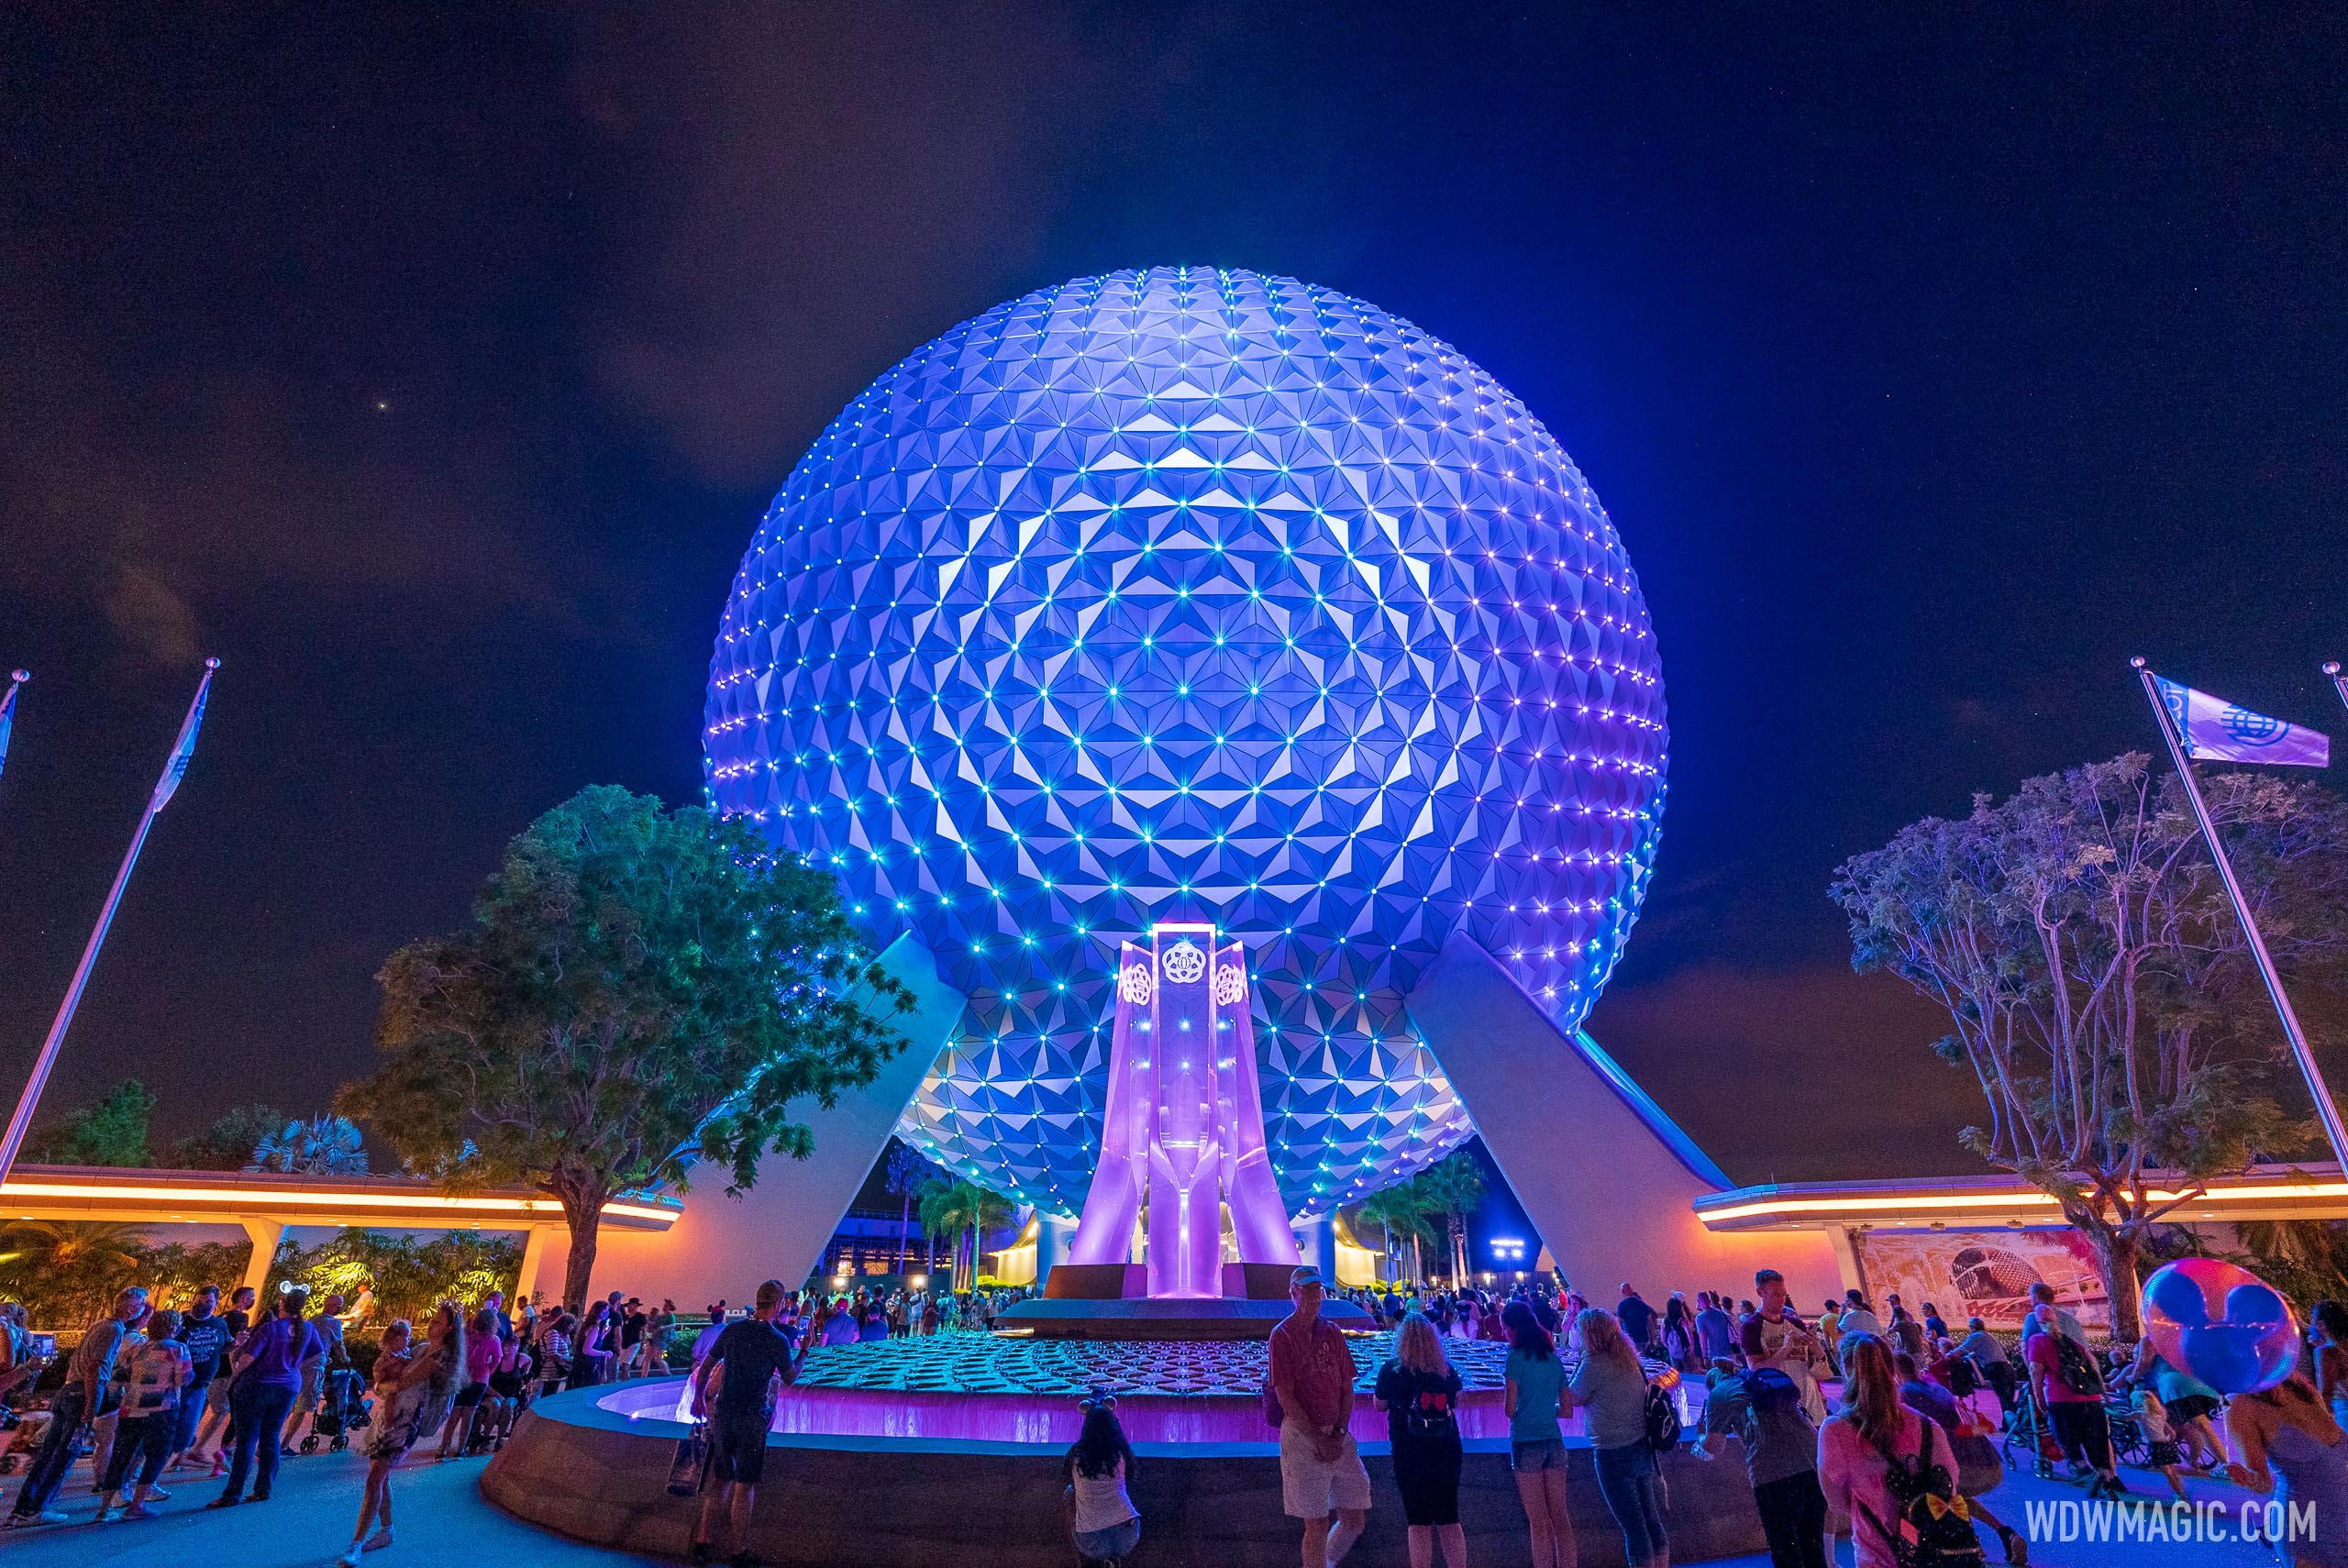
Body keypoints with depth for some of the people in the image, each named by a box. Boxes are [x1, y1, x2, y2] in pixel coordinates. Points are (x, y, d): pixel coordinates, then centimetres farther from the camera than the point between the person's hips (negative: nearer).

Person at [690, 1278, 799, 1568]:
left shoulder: (733, 1329, 0)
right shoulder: (778, 1340, -12)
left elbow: (705, 1366, 9)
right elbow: (789, 1378, 1)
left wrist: (699, 1398, 24)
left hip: (723, 1414, 4)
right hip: (752, 1417, -4)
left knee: (720, 1479, 17)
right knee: (745, 1484, 6)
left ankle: (703, 1542, 20)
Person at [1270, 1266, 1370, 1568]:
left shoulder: (1332, 1332, 8)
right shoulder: (1282, 1335, -9)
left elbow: (1347, 1389, 8)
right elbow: (1285, 1397, -11)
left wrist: (1339, 1433, -5)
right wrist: (1320, 1439, -12)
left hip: (1339, 1436, 6)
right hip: (1303, 1438, -5)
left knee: (1355, 1520, 11)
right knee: (1317, 1526, 0)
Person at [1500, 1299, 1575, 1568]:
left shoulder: (1516, 1356, -11)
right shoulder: (1553, 1357, 6)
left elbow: (1510, 1409, -11)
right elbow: (1566, 1407, 11)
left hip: (1526, 1441, -5)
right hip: (1554, 1439, 5)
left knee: (1539, 1522, 3)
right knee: (1560, 1517, 11)